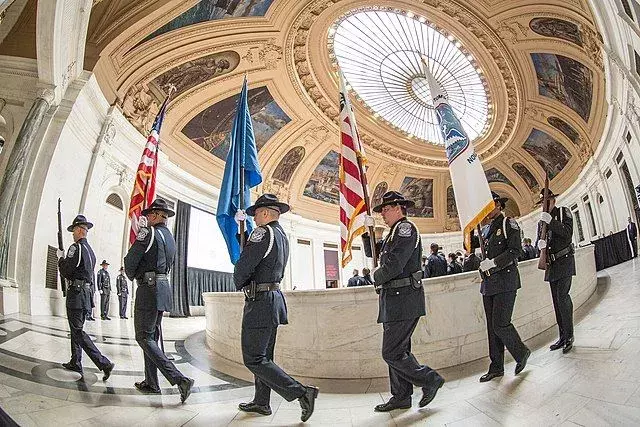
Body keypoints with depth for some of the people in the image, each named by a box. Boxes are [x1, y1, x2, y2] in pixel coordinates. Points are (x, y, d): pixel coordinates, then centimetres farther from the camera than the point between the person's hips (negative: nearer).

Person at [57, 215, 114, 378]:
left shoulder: (76, 247, -12)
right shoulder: (90, 250, 16)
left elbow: (66, 272, -15)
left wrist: (61, 258, 2)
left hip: (76, 293, -9)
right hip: (86, 293, 9)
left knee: (78, 331, -8)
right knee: (76, 329, 19)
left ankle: (104, 363, -15)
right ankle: (75, 363, 27)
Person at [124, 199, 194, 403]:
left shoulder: (149, 232, -10)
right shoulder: (170, 236, 17)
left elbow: (130, 260, -8)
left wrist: (131, 276, 13)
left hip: (149, 288, -9)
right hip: (164, 287, 9)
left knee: (144, 338, -5)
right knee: (152, 336, 16)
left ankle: (179, 379, -13)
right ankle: (151, 383, 24)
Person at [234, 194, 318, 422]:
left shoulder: (263, 232, -15)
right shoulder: (282, 235, 15)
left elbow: (243, 267, -17)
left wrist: (239, 284, 3)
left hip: (260, 301, -10)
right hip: (275, 298, 10)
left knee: (254, 359, -5)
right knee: (264, 356, 18)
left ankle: (301, 392, -8)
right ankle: (261, 402, 29)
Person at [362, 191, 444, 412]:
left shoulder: (406, 228, -12)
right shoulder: (394, 233, 19)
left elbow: (394, 264, -22)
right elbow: (371, 252, 24)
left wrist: (377, 276, -4)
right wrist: (367, 230, 9)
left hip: (403, 299, -10)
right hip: (394, 300, 10)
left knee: (392, 353, -7)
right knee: (398, 350, 15)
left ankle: (430, 379, 9)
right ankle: (401, 397, 25)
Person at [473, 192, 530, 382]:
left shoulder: (509, 224, -5)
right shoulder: (485, 229, 15)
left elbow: (514, 251, -14)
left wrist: (493, 263, -21)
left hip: (505, 281, -7)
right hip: (488, 283, 7)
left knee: (500, 324, -7)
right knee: (492, 326, 10)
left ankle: (521, 353, 20)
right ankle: (496, 367, 19)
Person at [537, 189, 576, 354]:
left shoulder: (563, 212, 1)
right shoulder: (542, 221, 16)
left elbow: (568, 232, -13)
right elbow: (539, 240, 8)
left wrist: (551, 221, -23)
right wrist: (540, 243, -15)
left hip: (564, 261, -6)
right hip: (551, 264, 6)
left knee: (562, 297, -14)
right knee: (557, 300, 8)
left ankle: (569, 337, -4)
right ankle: (562, 337, 15)